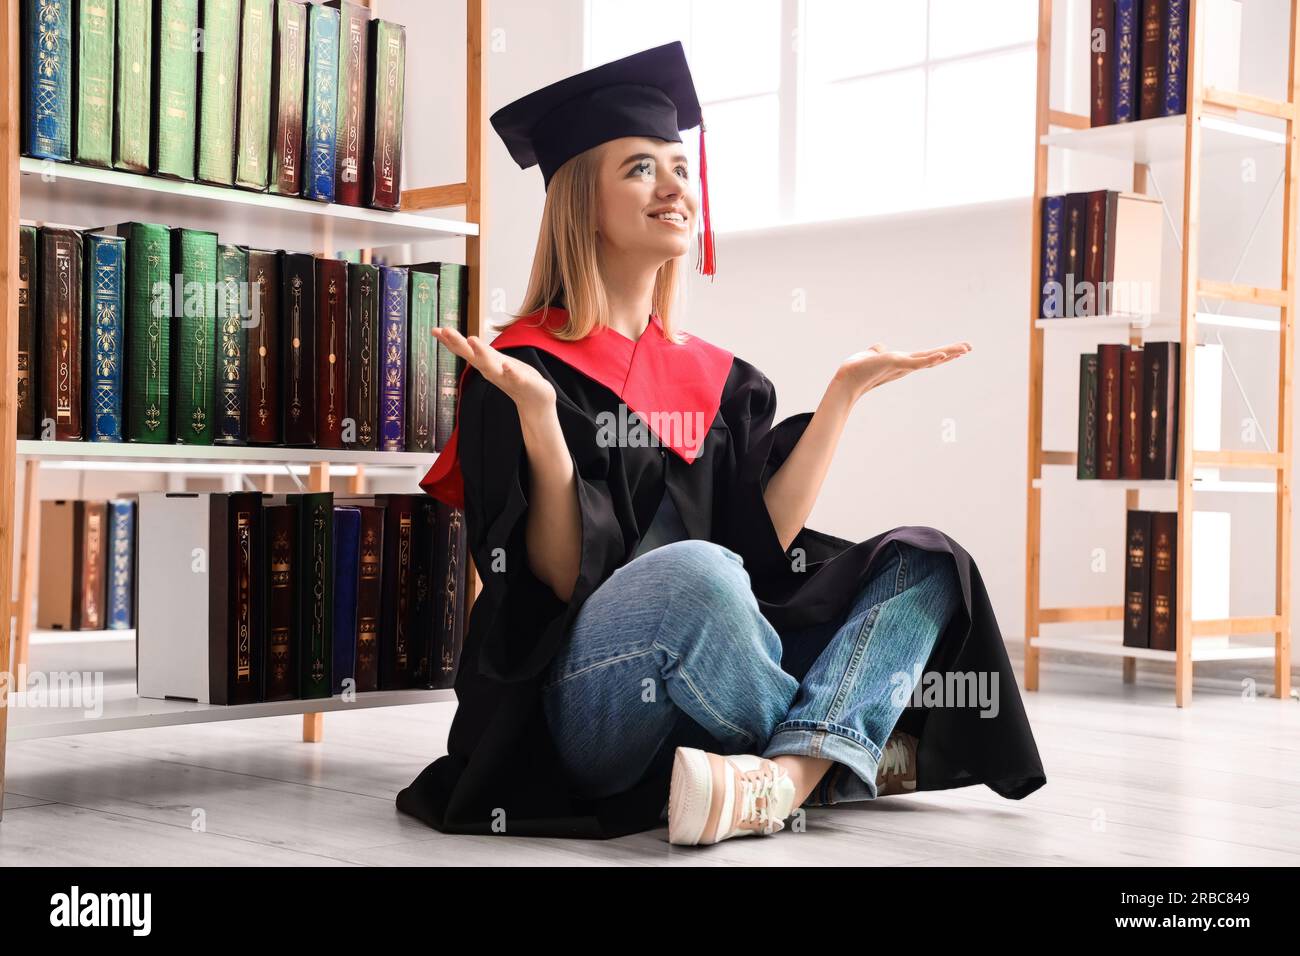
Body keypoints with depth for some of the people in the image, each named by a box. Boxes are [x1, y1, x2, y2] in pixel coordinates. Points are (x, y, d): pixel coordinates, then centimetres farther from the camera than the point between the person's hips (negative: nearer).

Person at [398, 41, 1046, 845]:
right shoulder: (524, 368, -4)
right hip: (580, 700, -7)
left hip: (715, 673, 7)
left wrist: (845, 394, 3)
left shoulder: (718, 378, 15)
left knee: (926, 560, -7)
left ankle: (785, 775, -31)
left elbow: (764, 539, 2)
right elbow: (560, 579, -12)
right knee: (695, 570, -38)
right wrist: (536, 413, -26)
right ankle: (847, 755, -10)